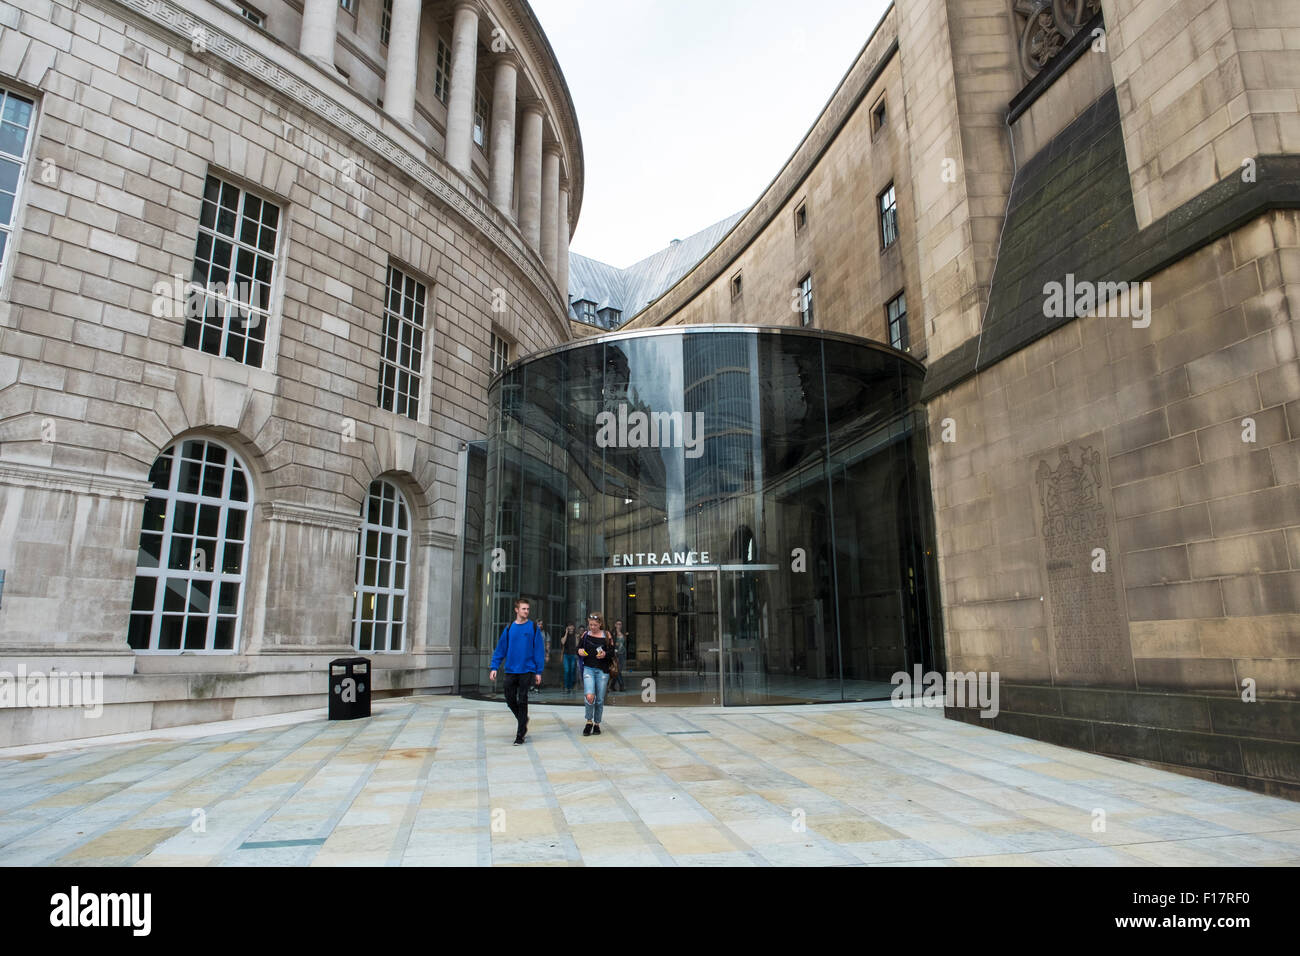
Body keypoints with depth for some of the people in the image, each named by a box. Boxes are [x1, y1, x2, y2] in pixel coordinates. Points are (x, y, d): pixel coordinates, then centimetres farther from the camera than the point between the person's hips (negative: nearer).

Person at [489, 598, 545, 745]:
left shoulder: (534, 628, -1)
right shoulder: (509, 628, 6)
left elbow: (539, 650, -2)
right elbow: (500, 649, 7)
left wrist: (539, 671, -6)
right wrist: (494, 667, -1)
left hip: (527, 670, -3)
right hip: (511, 670, 3)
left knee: (522, 701, -2)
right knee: (510, 699, 6)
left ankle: (520, 735, 7)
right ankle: (522, 719, 34)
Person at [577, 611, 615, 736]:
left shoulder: (607, 635, 1)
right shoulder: (585, 634, 4)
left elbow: (612, 653, 3)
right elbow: (578, 649, 13)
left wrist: (605, 654, -17)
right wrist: (580, 652, -9)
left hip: (602, 671, 0)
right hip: (588, 668, 0)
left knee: (599, 700, 6)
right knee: (590, 696, -17)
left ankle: (597, 724, 24)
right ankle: (589, 722, 3)